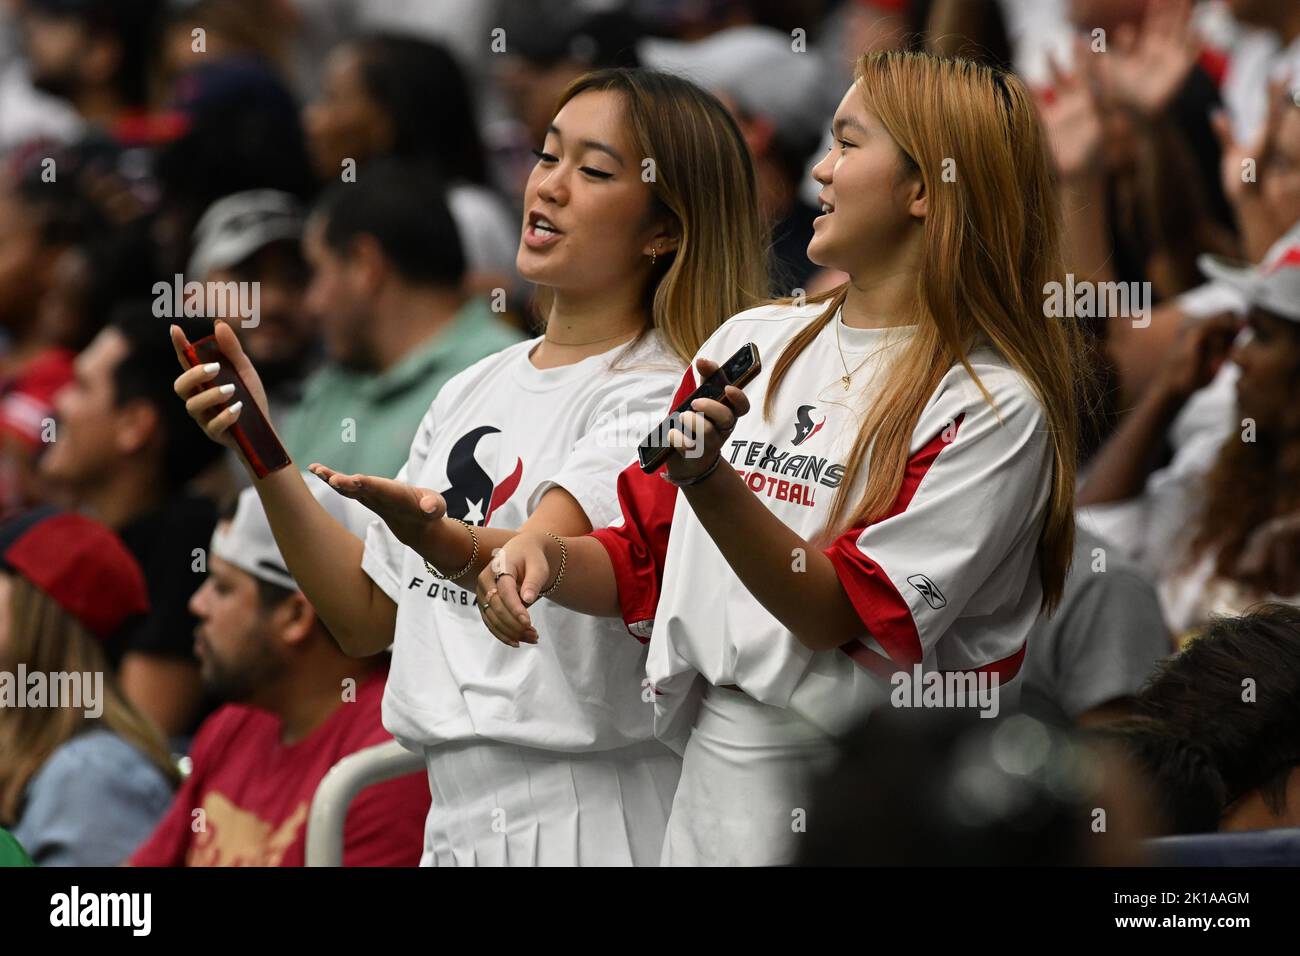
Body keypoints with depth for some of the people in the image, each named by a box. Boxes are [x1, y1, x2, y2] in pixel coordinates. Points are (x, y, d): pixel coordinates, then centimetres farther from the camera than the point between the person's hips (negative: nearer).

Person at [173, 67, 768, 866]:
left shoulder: (659, 397, -10)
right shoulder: (474, 392, 14)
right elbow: (369, 618, 13)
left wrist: (434, 535, -47)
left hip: (585, 822, -7)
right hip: (454, 814, 7)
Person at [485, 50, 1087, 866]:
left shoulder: (995, 403, -8)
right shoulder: (753, 341, 12)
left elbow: (849, 616, -17)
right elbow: (644, 562, 17)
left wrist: (711, 484, -28)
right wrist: (551, 560, -3)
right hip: (717, 759, 5)